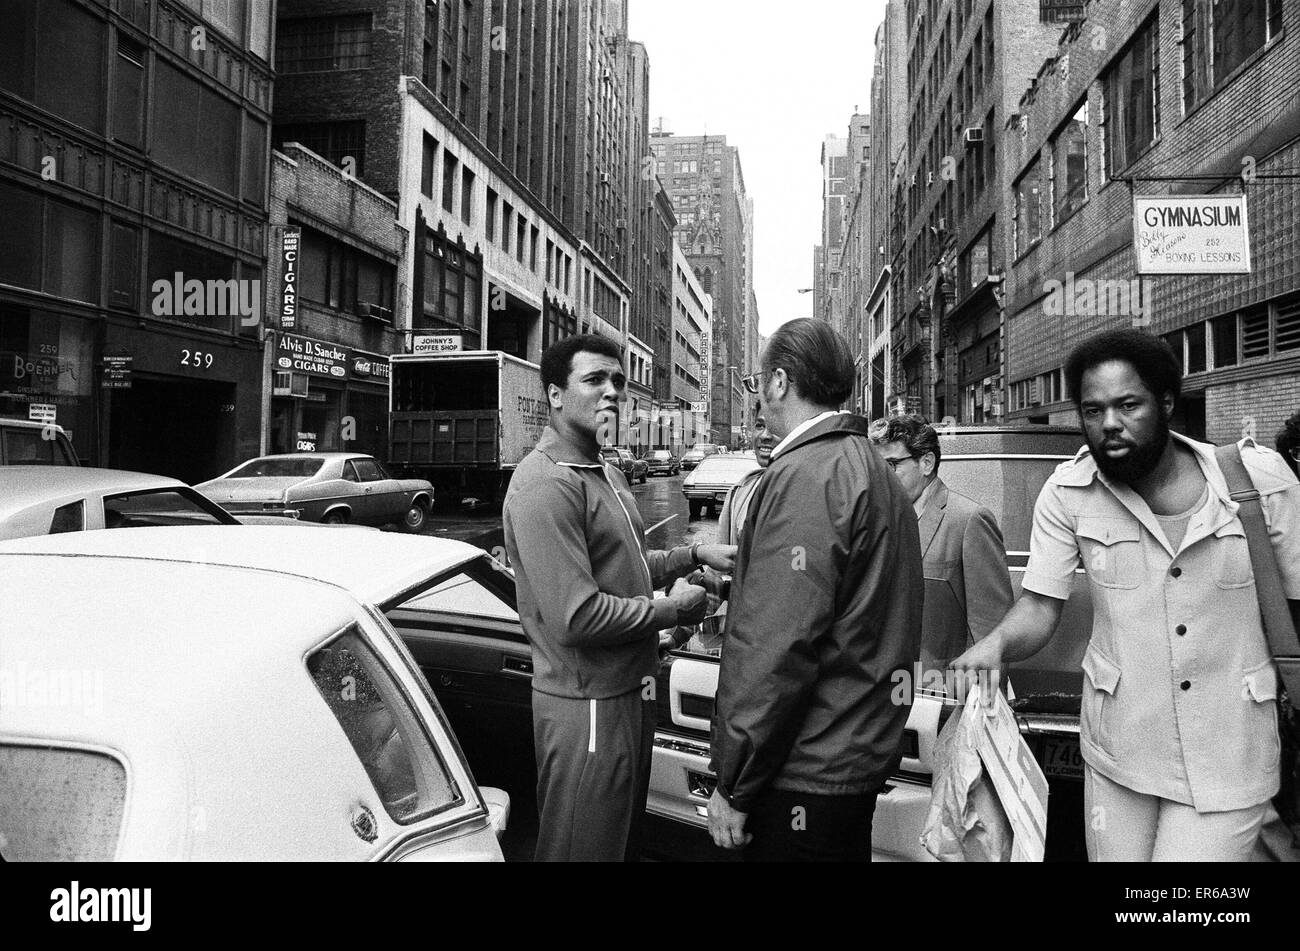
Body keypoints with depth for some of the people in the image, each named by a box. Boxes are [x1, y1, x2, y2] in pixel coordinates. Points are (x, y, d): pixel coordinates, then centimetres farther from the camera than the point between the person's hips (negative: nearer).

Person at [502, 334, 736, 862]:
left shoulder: (607, 474, 12)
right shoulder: (546, 483, -23)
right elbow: (578, 618, -28)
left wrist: (694, 554, 8)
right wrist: (673, 609, -16)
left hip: (631, 691, 10)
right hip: (586, 705, -10)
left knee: (624, 839, 25)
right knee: (584, 848, 7)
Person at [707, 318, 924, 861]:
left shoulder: (805, 475, -18)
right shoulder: (871, 468, 14)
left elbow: (778, 647, -24)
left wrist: (734, 787, -18)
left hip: (806, 777, -10)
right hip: (859, 756, 10)